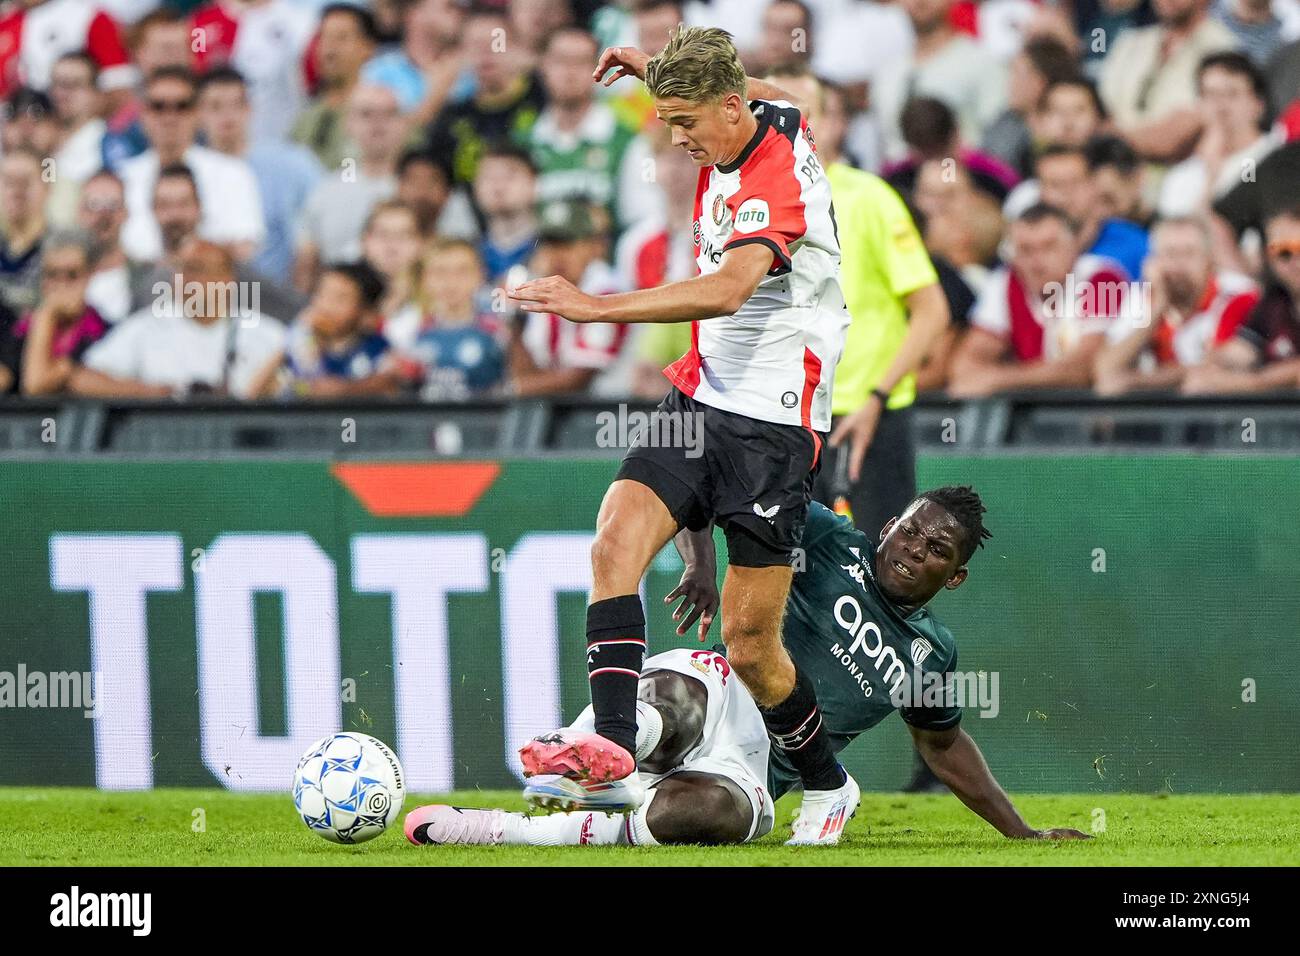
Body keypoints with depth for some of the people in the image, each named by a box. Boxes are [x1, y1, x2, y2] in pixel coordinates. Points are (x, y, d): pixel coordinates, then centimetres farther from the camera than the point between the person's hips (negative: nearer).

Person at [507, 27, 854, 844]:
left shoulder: (776, 181, -21)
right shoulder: (767, 116, 6)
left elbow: (726, 289, -38)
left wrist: (595, 307, -42)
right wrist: (662, 68, 24)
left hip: (772, 425, -8)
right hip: (700, 400, 8)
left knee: (749, 642, -3)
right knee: (616, 542, -18)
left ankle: (827, 787, 22)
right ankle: (614, 755, -29)